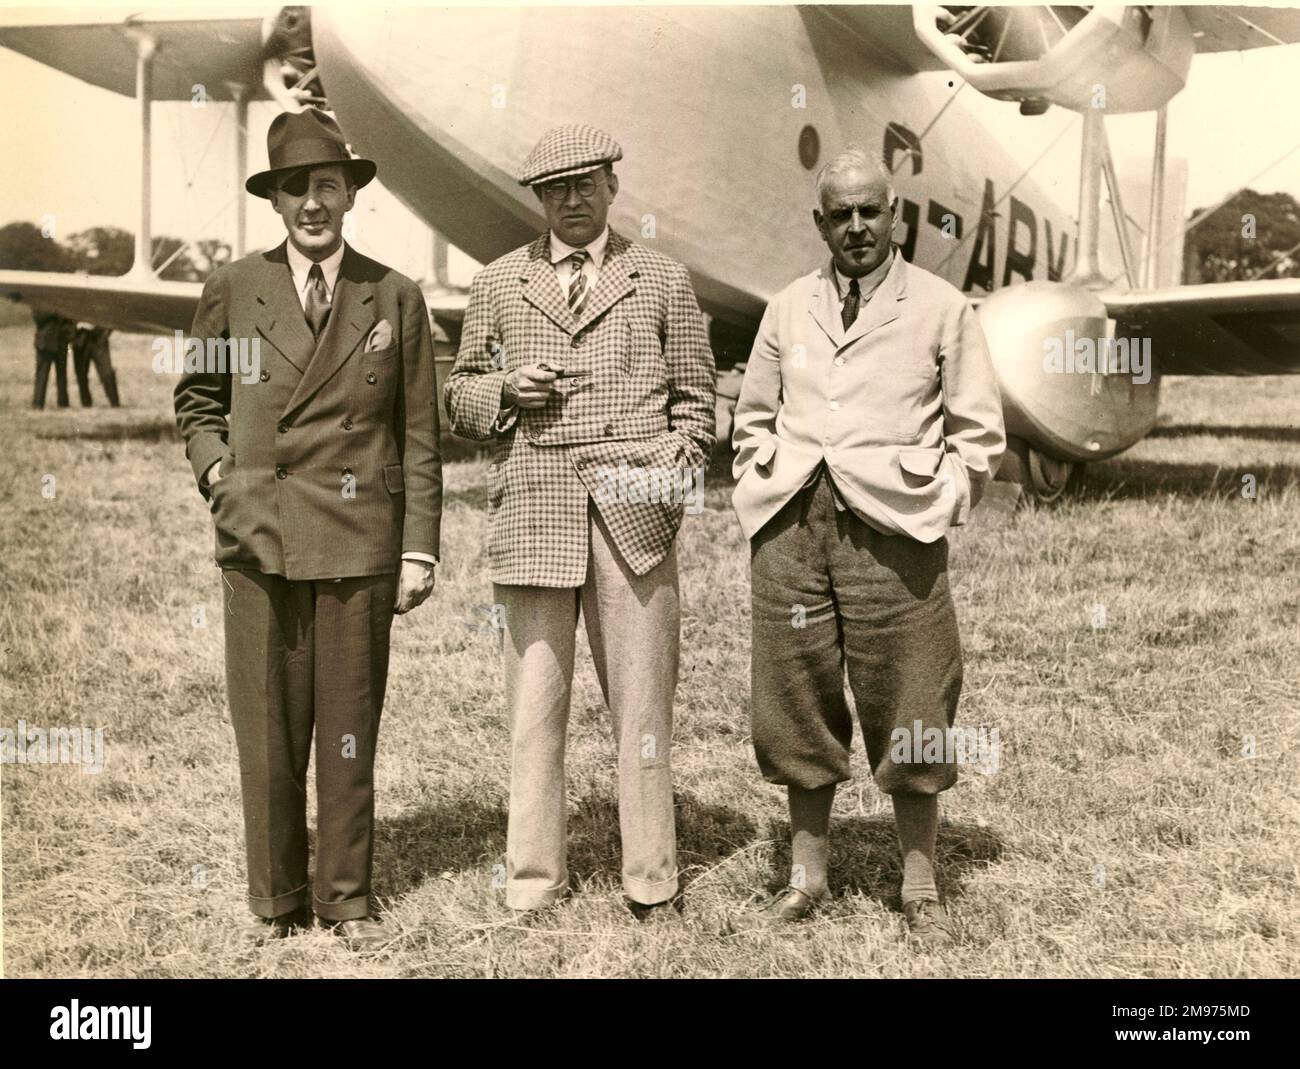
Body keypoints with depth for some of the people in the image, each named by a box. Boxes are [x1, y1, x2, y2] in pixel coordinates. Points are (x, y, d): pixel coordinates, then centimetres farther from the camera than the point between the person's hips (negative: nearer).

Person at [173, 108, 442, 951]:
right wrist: (214, 463, 0)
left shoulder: (396, 299, 5)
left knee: (351, 728, 6)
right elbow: (197, 398, 20)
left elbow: (419, 438, 5)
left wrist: (420, 550, 1)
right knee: (267, 730, 5)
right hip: (259, 540, 1)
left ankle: (347, 897, 21)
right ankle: (275, 899, 20)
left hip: (359, 541, 0)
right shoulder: (232, 291, 7)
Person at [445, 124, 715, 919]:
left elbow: (695, 400, 14)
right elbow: (461, 399, 18)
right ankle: (534, 886, 11)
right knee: (534, 704, 2)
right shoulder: (500, 284, 15)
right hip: (532, 516, 1)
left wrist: (673, 481, -1)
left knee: (643, 706, 2)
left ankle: (653, 884, 12)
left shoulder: (664, 281, 13)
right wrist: (506, 391, -3)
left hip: (633, 517, -1)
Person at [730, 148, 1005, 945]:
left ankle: (921, 890, 14)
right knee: (797, 702, 7)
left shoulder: (943, 309, 6)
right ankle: (808, 879, 20)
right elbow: (754, 419, 22)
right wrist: (762, 496, 10)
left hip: (890, 527, -3)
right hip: (791, 526, 3)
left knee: (905, 711, 1)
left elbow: (978, 436, 6)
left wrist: (930, 511, -2)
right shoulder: (788, 309, 15)